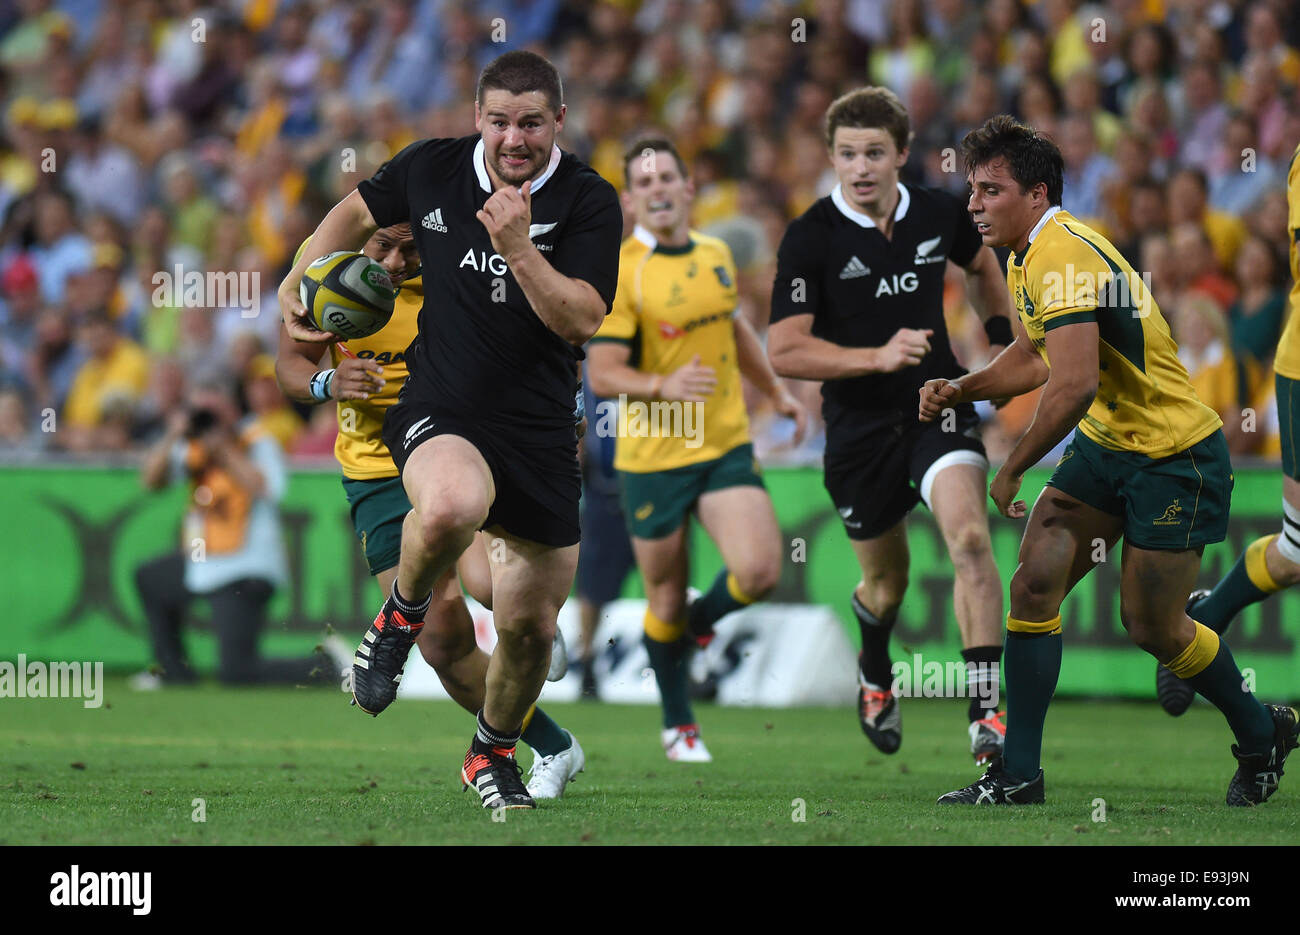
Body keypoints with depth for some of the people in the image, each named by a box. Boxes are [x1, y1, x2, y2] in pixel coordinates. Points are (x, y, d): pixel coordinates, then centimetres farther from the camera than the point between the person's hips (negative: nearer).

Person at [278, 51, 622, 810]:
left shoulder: (590, 202, -7)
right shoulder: (432, 168, -1)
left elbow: (582, 321, -16)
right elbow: (361, 211, 20)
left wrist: (519, 250, -27)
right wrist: (299, 279, 13)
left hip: (540, 428, 1)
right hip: (439, 410, -1)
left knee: (530, 623, 6)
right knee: (450, 506, -38)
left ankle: (494, 754, 36)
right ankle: (403, 616, -5)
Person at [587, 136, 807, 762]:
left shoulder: (716, 255, 6)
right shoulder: (620, 274, -13)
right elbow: (603, 375, -16)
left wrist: (777, 393, 32)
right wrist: (665, 387, -33)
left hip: (726, 446, 4)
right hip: (652, 458, -4)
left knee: (759, 572, -14)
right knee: (666, 598, 7)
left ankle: (700, 621, 21)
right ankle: (678, 726, 28)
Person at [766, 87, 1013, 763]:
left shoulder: (938, 214, -1)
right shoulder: (810, 237, -12)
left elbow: (981, 265, 24)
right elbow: (784, 352, -16)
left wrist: (1001, 335, 13)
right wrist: (878, 356, -26)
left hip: (938, 404, 1)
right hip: (859, 425, -1)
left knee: (969, 537, -24)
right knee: (886, 583, 12)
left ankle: (984, 709, -24)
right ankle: (875, 674, 48)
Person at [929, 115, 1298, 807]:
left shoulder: (1063, 257, -25)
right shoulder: (1028, 257, 8)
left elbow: (1074, 385, -33)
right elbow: (1034, 356, 24)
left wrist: (1011, 471, -22)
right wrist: (960, 390, 8)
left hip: (1174, 457, -9)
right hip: (1104, 446, 9)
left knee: (1152, 628, 1)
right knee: (1033, 586, -5)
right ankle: (1018, 774, -2)